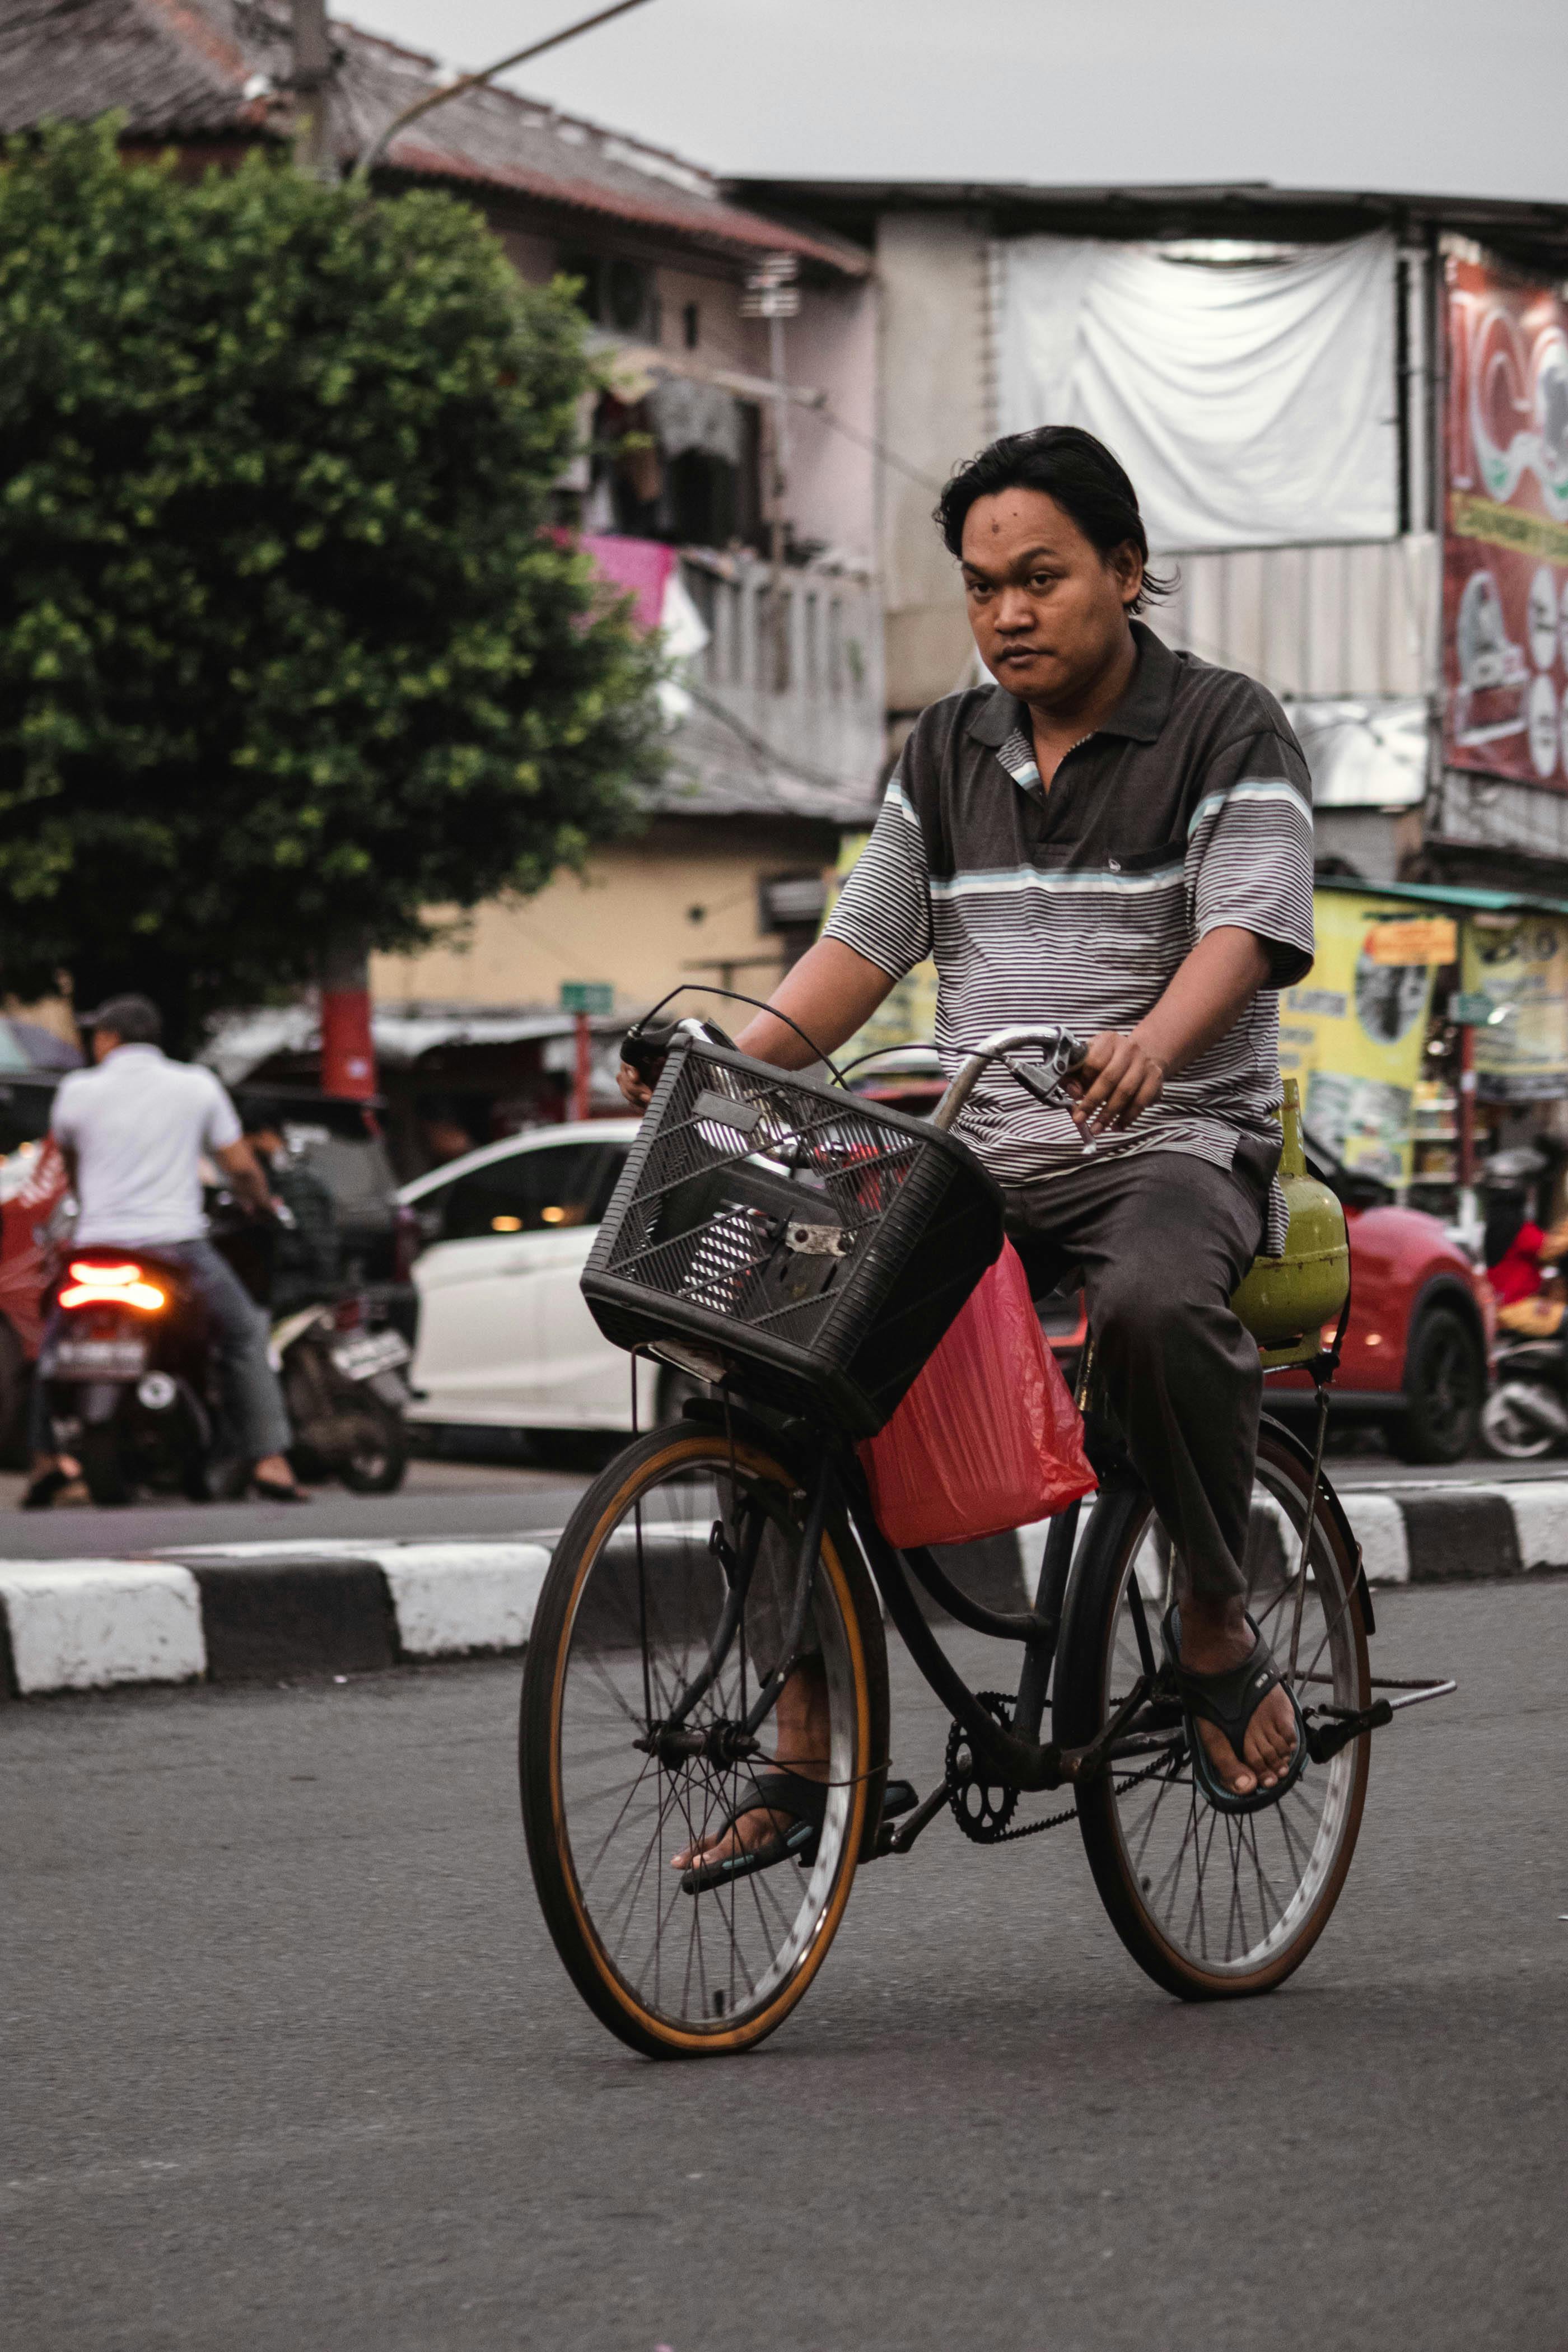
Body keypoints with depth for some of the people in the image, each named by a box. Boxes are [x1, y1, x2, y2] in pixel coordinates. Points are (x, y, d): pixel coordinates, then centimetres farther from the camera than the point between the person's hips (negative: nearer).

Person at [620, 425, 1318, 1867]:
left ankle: (1218, 1625, -13)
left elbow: (1249, 930, -16)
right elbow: (865, 944, 14)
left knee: (1158, 1306, -39)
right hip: (979, 1147, 5)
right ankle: (803, 1741, -10)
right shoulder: (950, 751, 16)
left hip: (1172, 1139, -5)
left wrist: (1149, 1043, -38)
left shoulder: (1229, 733, -1)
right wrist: (731, 1064, -4)